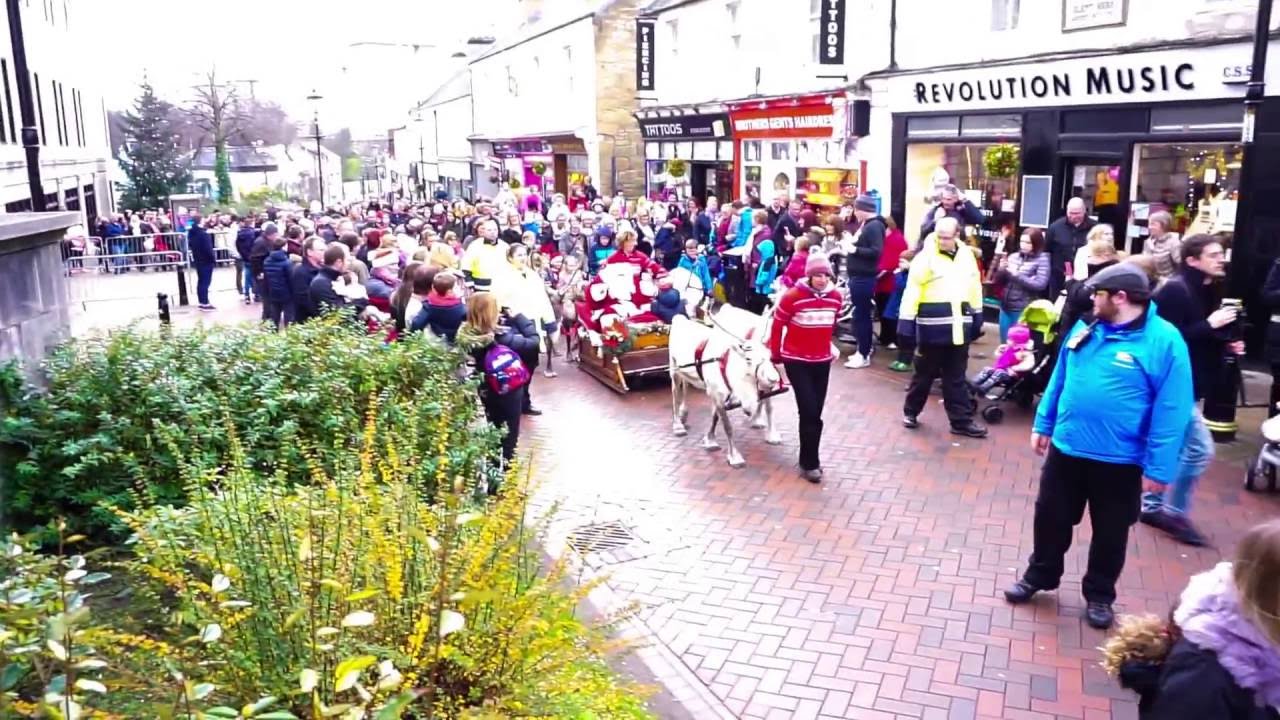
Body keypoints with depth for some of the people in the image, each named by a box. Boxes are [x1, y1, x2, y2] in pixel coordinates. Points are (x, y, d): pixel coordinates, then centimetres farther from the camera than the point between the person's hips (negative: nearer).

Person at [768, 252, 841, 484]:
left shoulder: (835, 297, -2)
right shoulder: (793, 296, -17)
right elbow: (777, 325, -7)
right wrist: (776, 355, 0)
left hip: (822, 361, 5)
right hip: (796, 361, -5)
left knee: (815, 413, 10)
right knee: (809, 412, -8)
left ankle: (810, 459, 26)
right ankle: (809, 464, 4)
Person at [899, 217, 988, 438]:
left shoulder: (967, 255, 8)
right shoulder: (926, 256, -8)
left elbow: (974, 287, 16)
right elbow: (912, 291, -11)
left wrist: (977, 318, 16)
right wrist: (906, 323, -15)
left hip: (959, 325, 4)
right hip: (933, 325, -4)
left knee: (956, 377, 10)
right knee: (924, 373, 8)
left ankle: (961, 421, 16)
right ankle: (910, 412, 25)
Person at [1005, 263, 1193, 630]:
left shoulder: (1164, 342, -17)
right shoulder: (1085, 329, 0)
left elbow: (1172, 411, -16)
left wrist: (1158, 466, -16)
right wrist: (1043, 424, 13)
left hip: (1120, 460, -4)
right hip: (1066, 448, 5)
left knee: (1110, 532, 14)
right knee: (1050, 518, 16)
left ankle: (1099, 595, 34)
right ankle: (1039, 575, 37)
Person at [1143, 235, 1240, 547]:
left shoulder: (1208, 291, 11)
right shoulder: (1175, 290, -17)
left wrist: (1227, 345, 4)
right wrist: (1209, 325, -21)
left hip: (1189, 383, 10)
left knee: (1178, 448, 15)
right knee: (1200, 448, -8)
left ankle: (1152, 505, 26)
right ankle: (1174, 512, 6)